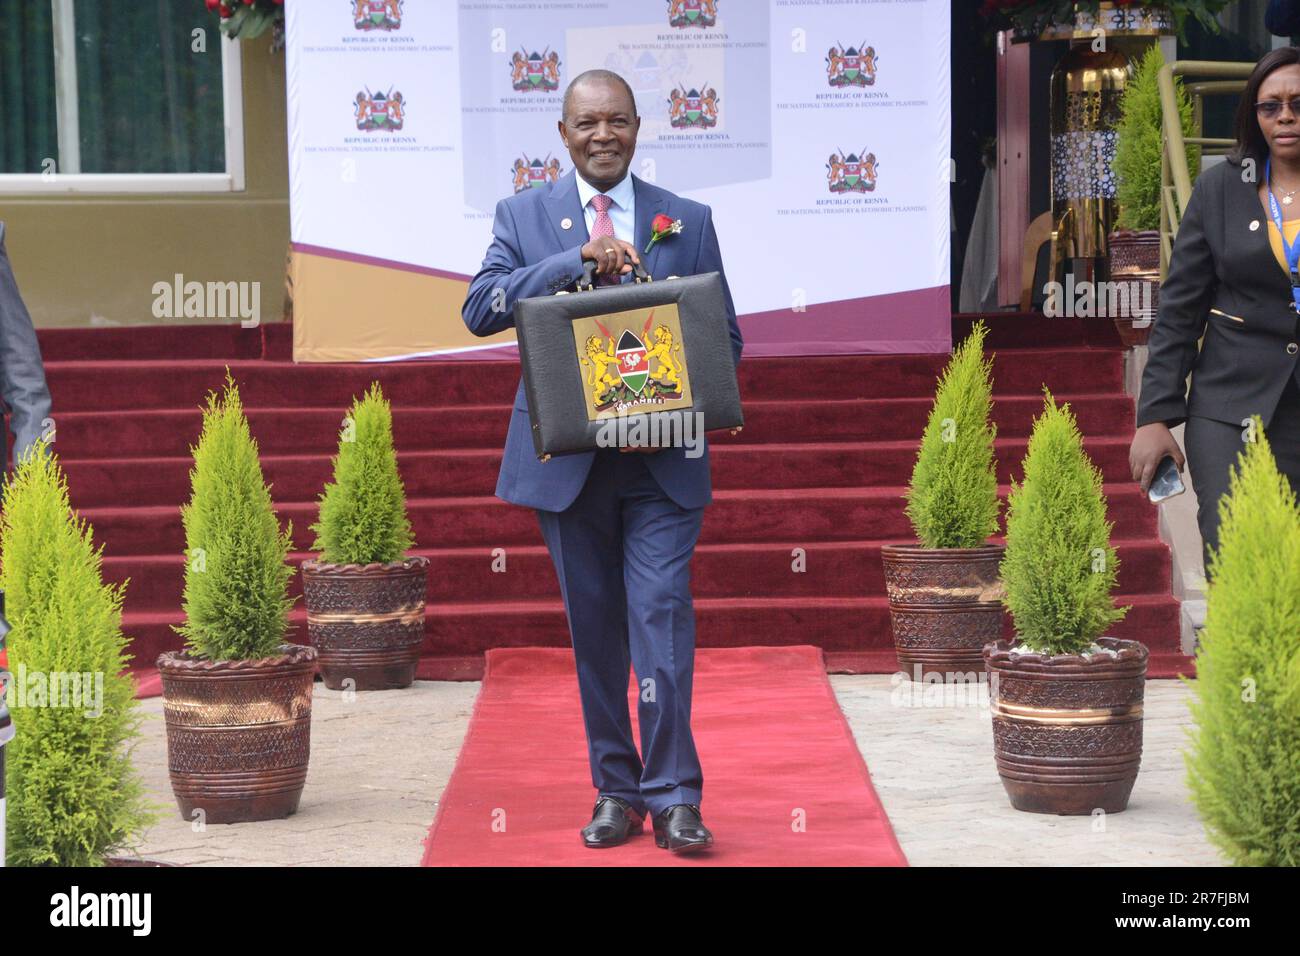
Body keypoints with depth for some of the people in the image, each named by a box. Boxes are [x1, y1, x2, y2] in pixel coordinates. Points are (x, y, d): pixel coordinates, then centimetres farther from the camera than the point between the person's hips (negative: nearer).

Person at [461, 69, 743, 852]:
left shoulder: (688, 221, 8)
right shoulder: (523, 216, 6)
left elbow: (724, 336, 9)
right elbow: (480, 310, -9)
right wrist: (579, 259, -20)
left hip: (663, 461, -1)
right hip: (567, 461, 1)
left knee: (662, 612, -10)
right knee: (594, 628, 7)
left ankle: (673, 796, -5)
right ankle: (616, 792, 16)